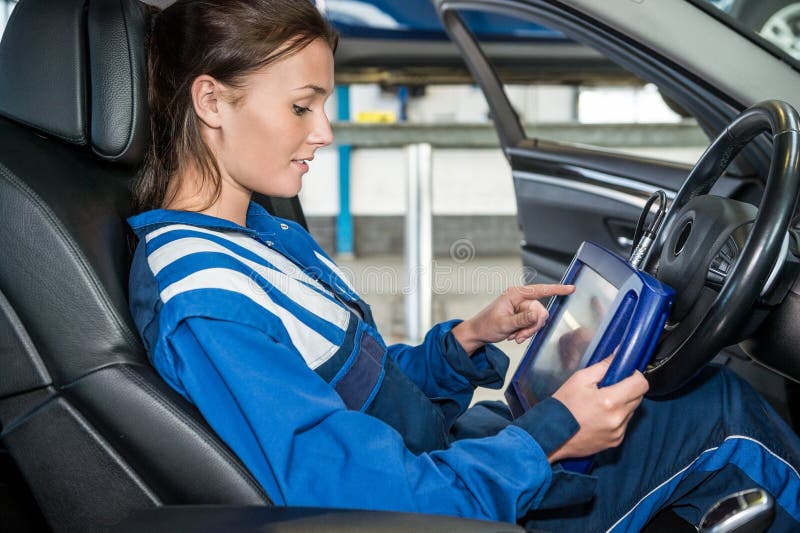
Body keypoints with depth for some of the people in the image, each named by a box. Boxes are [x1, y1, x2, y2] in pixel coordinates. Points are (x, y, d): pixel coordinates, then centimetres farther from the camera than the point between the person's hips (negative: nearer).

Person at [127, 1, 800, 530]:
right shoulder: (203, 306, -28)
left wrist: (471, 337, -2)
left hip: (449, 457, 9)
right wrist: (549, 436, -25)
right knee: (723, 414, -1)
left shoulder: (265, 234, 4)